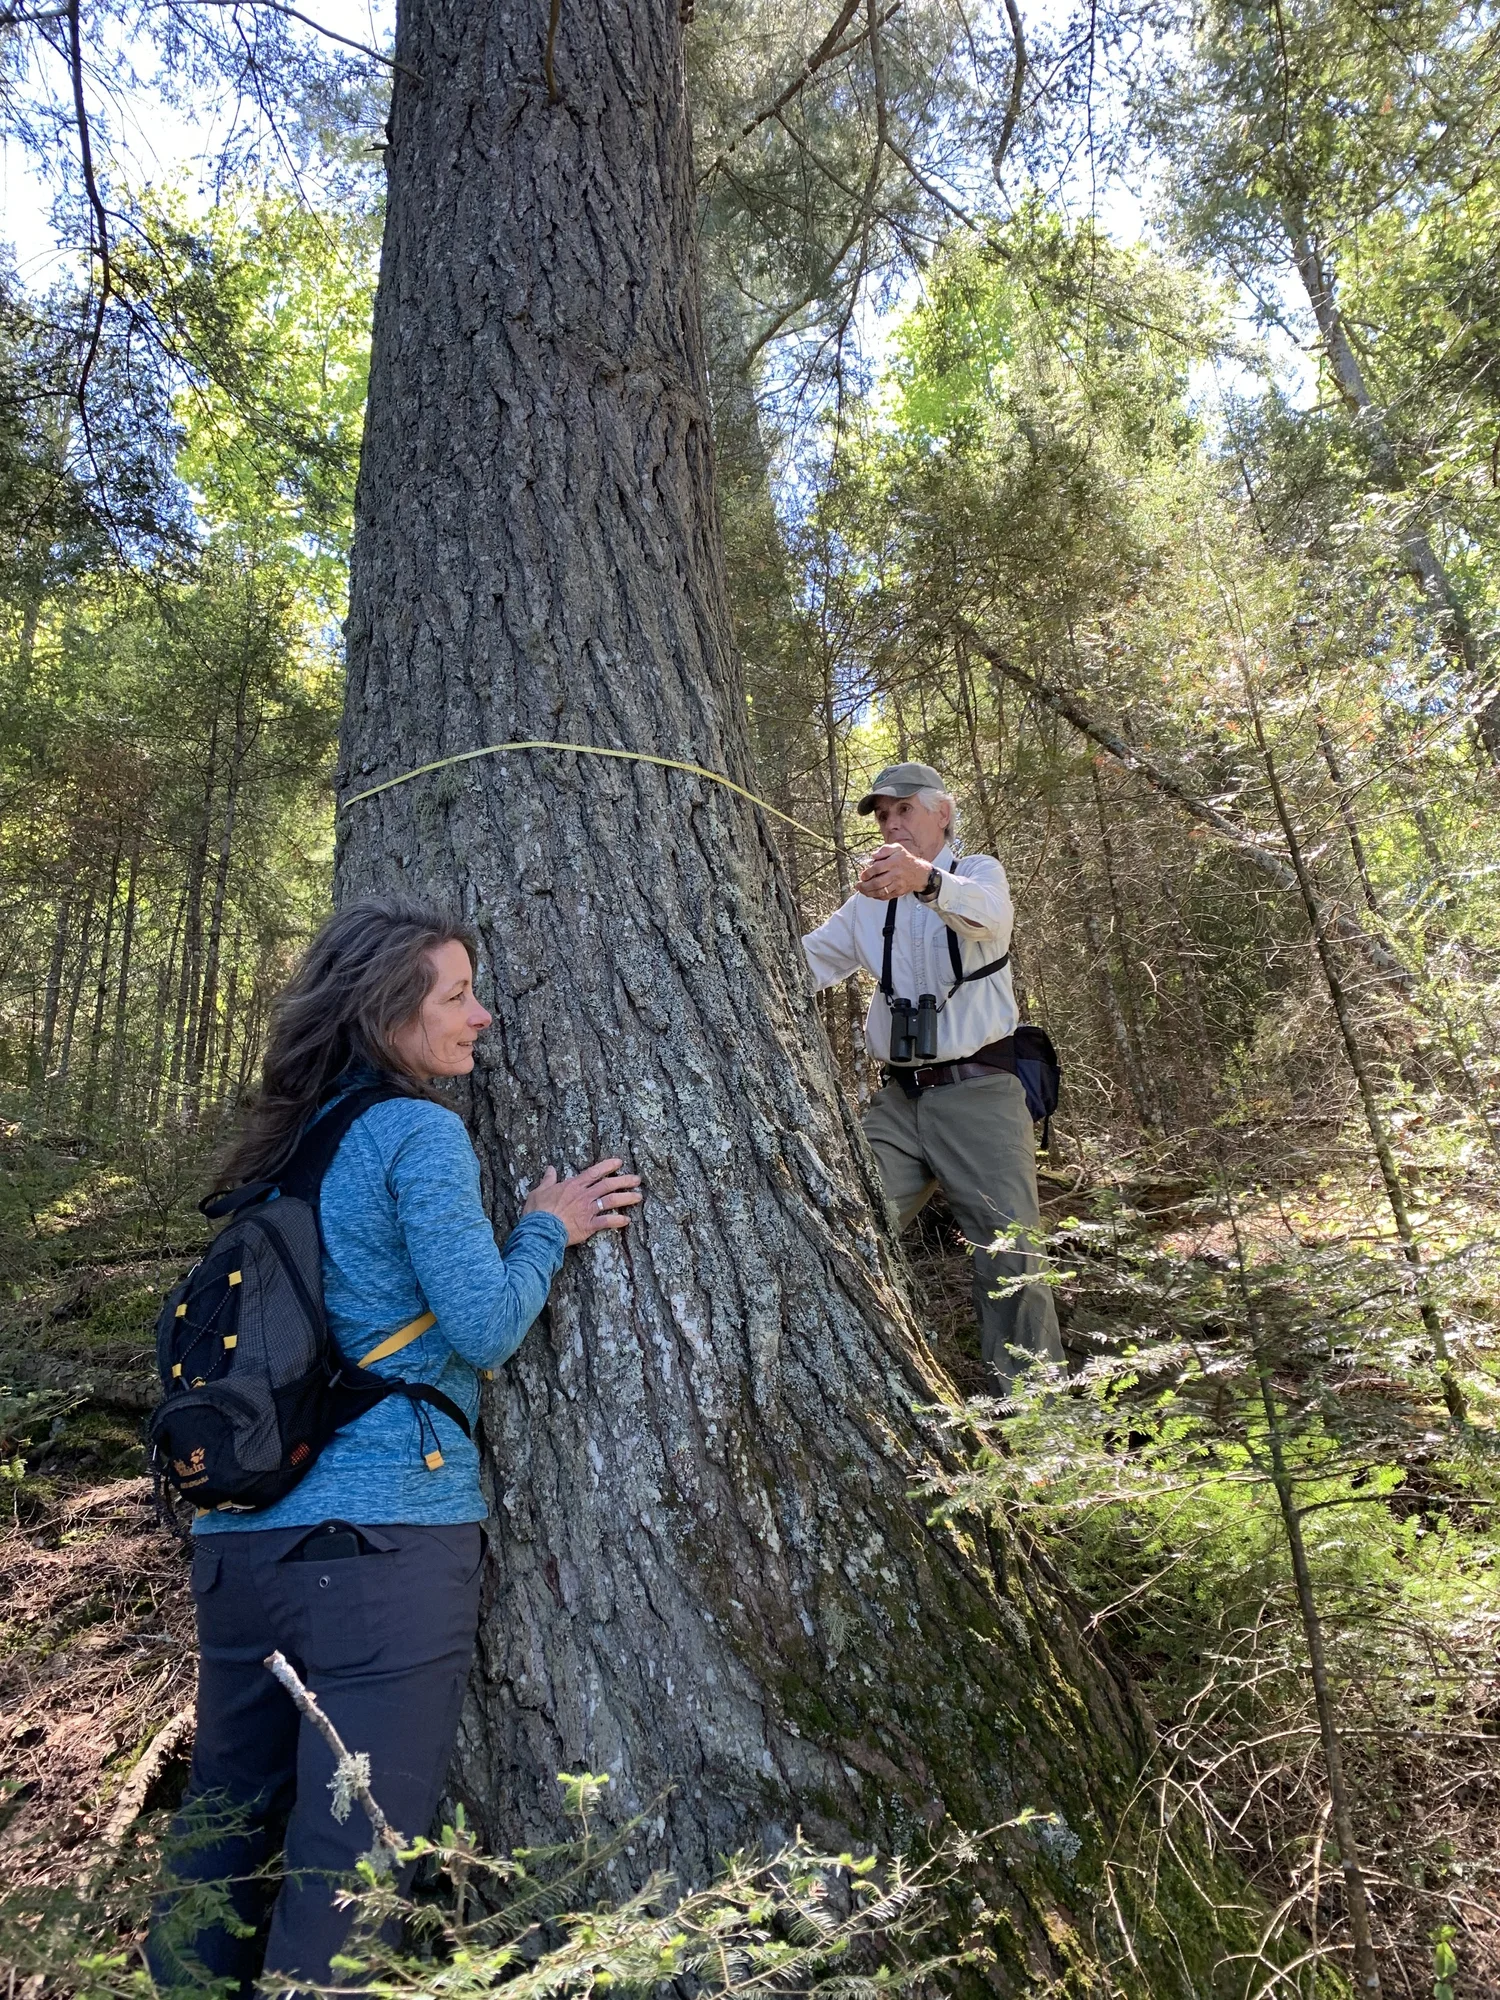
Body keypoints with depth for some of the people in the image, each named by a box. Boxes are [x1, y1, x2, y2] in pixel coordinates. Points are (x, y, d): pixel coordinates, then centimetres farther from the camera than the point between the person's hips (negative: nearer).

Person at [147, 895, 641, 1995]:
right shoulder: (419, 1132, -11)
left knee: (223, 1824, 19)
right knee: (348, 1863, 5)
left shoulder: (286, 1150, 13)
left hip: (238, 1536, 8)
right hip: (382, 1539, -8)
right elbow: (485, 1328, -13)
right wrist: (548, 1229, 2)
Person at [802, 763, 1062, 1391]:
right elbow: (807, 960, 6)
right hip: (899, 1098, 5)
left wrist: (925, 878, -46)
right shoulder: (869, 902, 18)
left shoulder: (978, 871, 2)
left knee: (1009, 1246, -7)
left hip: (977, 1090, -4)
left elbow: (984, 912, -24)